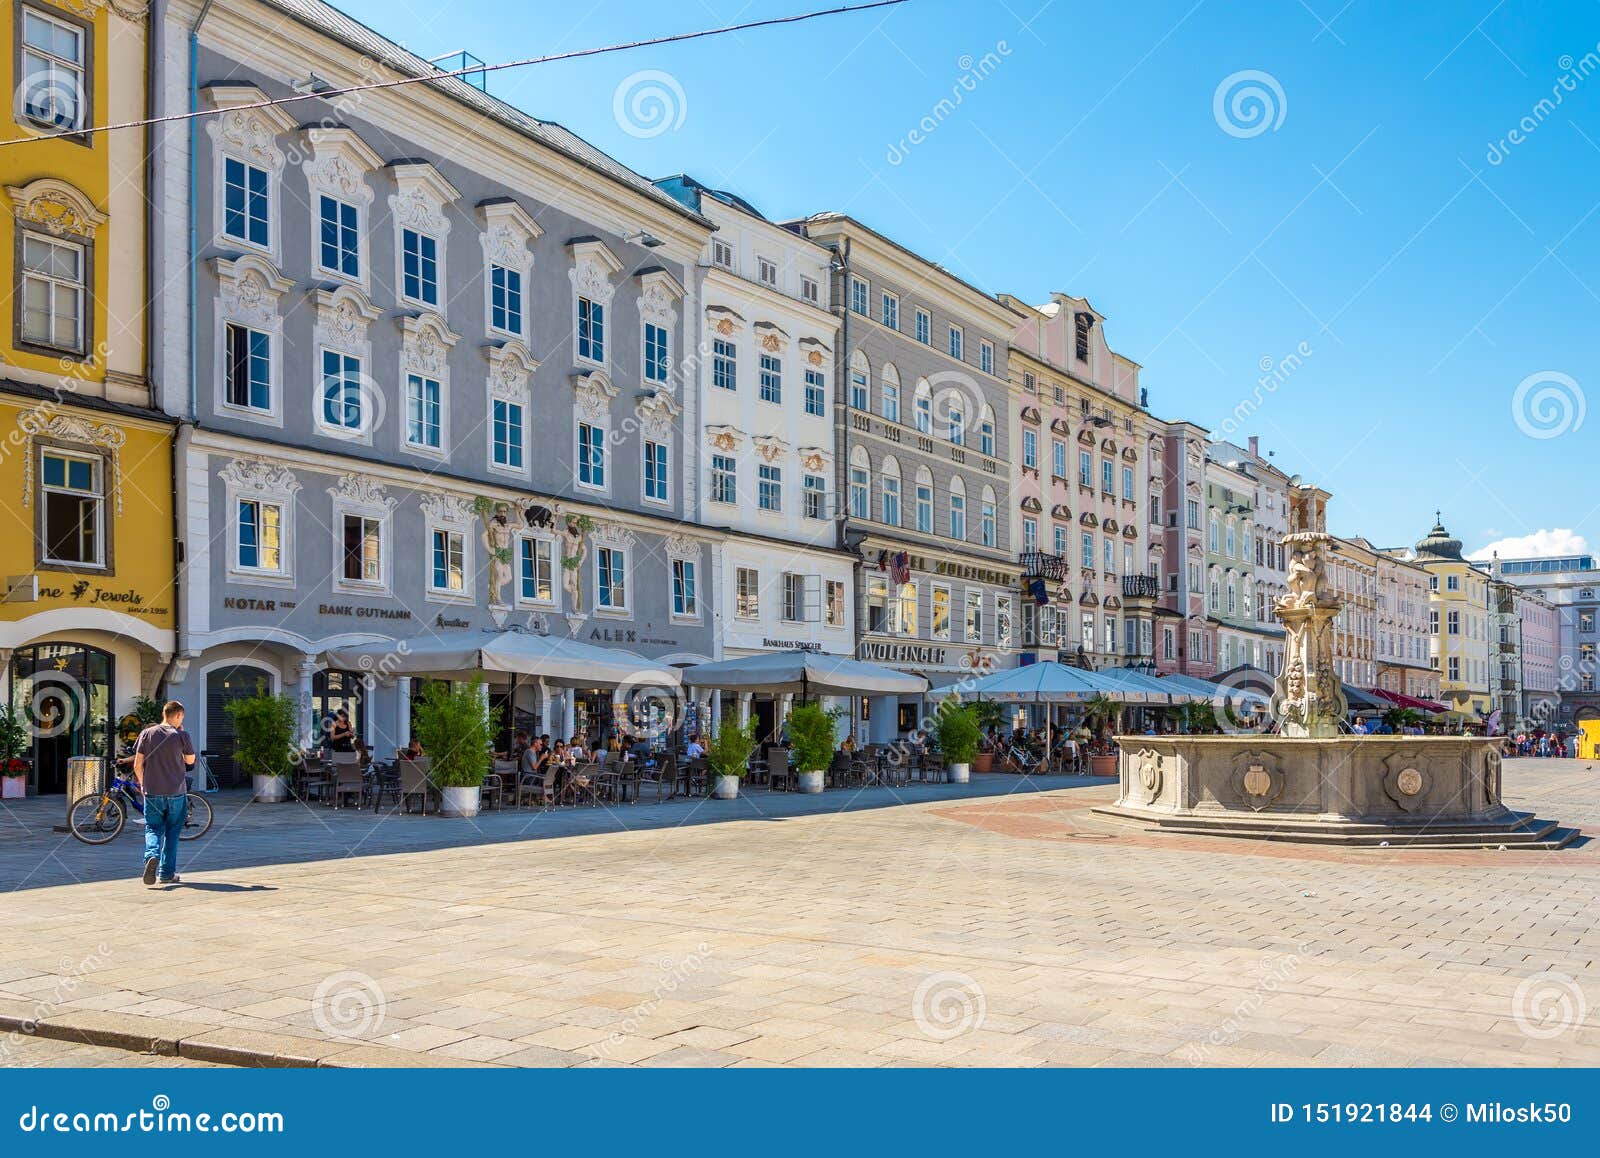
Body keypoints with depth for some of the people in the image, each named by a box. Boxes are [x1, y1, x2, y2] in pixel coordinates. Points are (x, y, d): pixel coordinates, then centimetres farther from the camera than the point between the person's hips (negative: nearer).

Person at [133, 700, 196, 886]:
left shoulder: (147, 733, 1)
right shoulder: (181, 736, -6)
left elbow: (137, 764, 1)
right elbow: (190, 761, 7)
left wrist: (142, 784, 16)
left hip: (152, 792, 1)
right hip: (176, 792, -1)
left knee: (153, 828, 9)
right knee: (172, 831, 10)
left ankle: (152, 855, -21)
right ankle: (166, 873, 11)